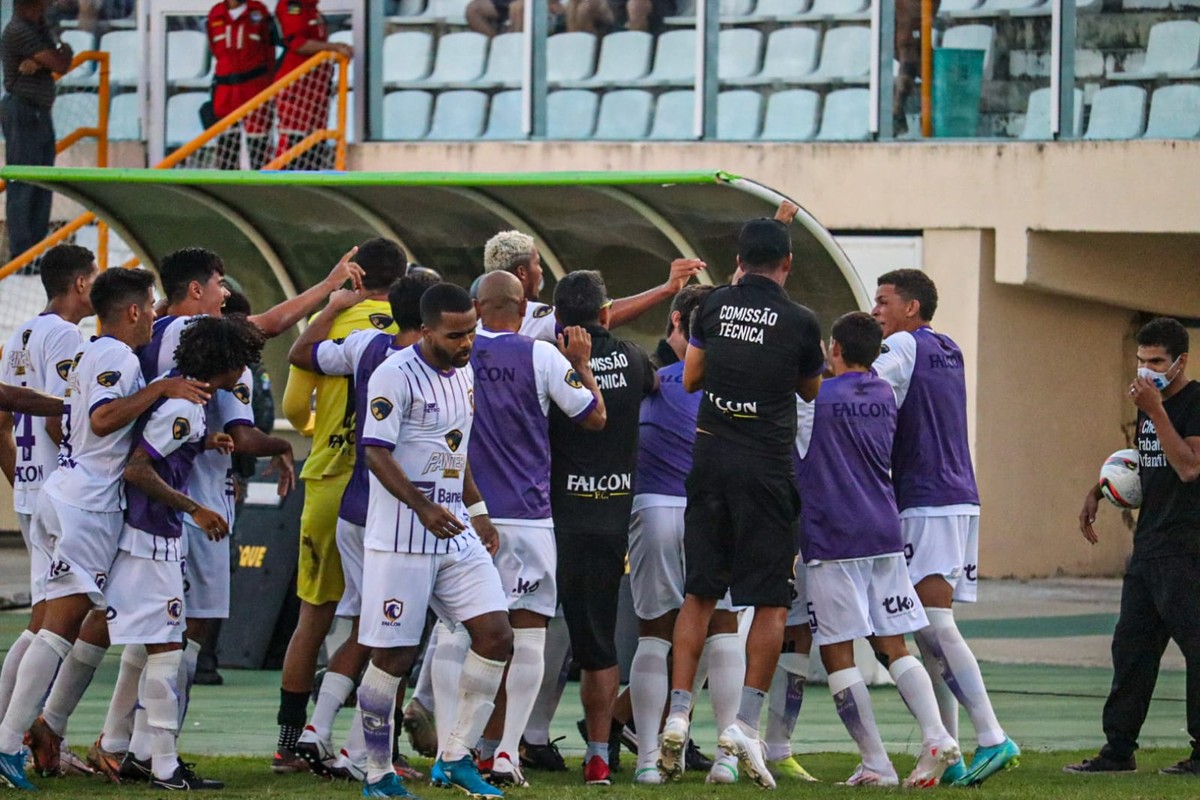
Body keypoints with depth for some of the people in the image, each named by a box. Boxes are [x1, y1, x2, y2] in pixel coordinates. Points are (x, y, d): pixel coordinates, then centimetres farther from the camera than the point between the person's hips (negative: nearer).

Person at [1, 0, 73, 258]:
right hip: (23, 113, -9)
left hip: (40, 114, 9)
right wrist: (65, 51, 4)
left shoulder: (40, 26, 13)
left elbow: (62, 63, 3)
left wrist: (37, 63, -16)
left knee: (43, 186, 12)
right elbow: (59, 64, -18)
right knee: (22, 185, -8)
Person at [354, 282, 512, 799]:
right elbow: (376, 453, -18)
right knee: (393, 656, -2)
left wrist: (477, 511, 22)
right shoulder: (396, 375, -13)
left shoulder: (463, 374, 13)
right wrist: (424, 508, -27)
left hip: (456, 534, 8)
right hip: (401, 538, -8)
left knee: (495, 637, -2)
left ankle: (455, 757, 7)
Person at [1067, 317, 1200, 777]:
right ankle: (1119, 750, 13)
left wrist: (1155, 411, -21)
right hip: (1148, 544, 9)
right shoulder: (1147, 403, 16)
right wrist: (1099, 490, 20)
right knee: (1131, 645, 9)